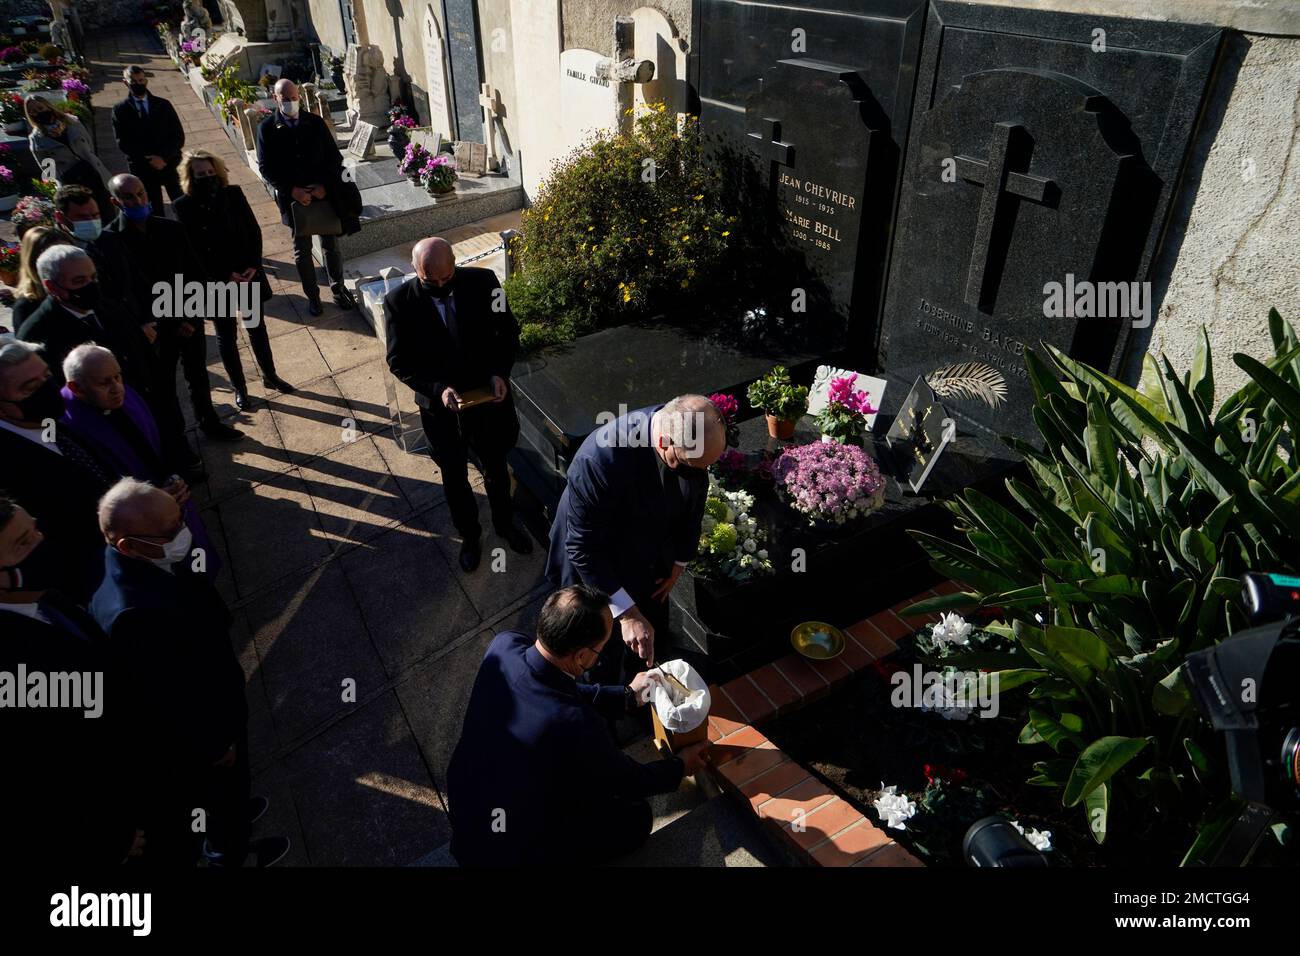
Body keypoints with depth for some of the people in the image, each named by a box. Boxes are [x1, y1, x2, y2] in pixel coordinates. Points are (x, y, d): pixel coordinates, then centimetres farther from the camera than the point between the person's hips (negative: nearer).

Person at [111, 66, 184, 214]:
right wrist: (148, 160, -16)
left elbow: (179, 136, -1)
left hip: (170, 163, 0)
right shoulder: (120, 110, 0)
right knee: (156, 210, 10)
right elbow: (122, 143, -5)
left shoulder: (163, 105, 2)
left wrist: (164, 158, -15)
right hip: (142, 168, 0)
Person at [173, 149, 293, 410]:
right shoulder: (184, 207, -12)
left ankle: (270, 376, 36)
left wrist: (253, 265, -13)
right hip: (215, 283, -2)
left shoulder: (234, 194, -6)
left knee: (257, 328, 18)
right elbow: (191, 252, -11)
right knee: (227, 337, 12)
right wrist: (226, 276, -17)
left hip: (249, 275, 2)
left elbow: (254, 232, -1)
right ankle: (239, 388, 27)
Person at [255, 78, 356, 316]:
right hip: (292, 198, -1)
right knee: (302, 250, 9)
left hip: (324, 193, 1)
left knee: (331, 245, 11)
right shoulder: (267, 128, -3)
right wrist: (292, 190, -16)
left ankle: (338, 288, 28)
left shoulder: (315, 123, 1)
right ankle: (312, 295, 22)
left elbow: (335, 157, 2)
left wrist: (325, 186, -12)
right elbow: (265, 168, -4)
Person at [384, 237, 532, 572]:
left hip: (489, 398, 1)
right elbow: (399, 362, -11)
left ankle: (505, 522, 50)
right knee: (454, 476, 20)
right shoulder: (398, 302, -18)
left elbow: (508, 332, -5)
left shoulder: (483, 281, -16)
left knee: (496, 467, 23)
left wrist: (500, 374, -21)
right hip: (441, 407, -1)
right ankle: (469, 534, 45)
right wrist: (438, 389, -26)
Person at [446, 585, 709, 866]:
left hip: (462, 808, 6)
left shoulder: (503, 645, -20)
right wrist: (680, 767, 5)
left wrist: (628, 695, 10)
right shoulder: (574, 724, -37)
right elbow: (627, 781, -14)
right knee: (636, 817, 10)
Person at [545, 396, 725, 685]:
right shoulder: (600, 458, -42)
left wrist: (680, 562, 6)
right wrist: (627, 613, -33)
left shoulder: (695, 436, -23)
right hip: (599, 569, -4)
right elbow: (583, 547, -32)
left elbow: (694, 499, -3)